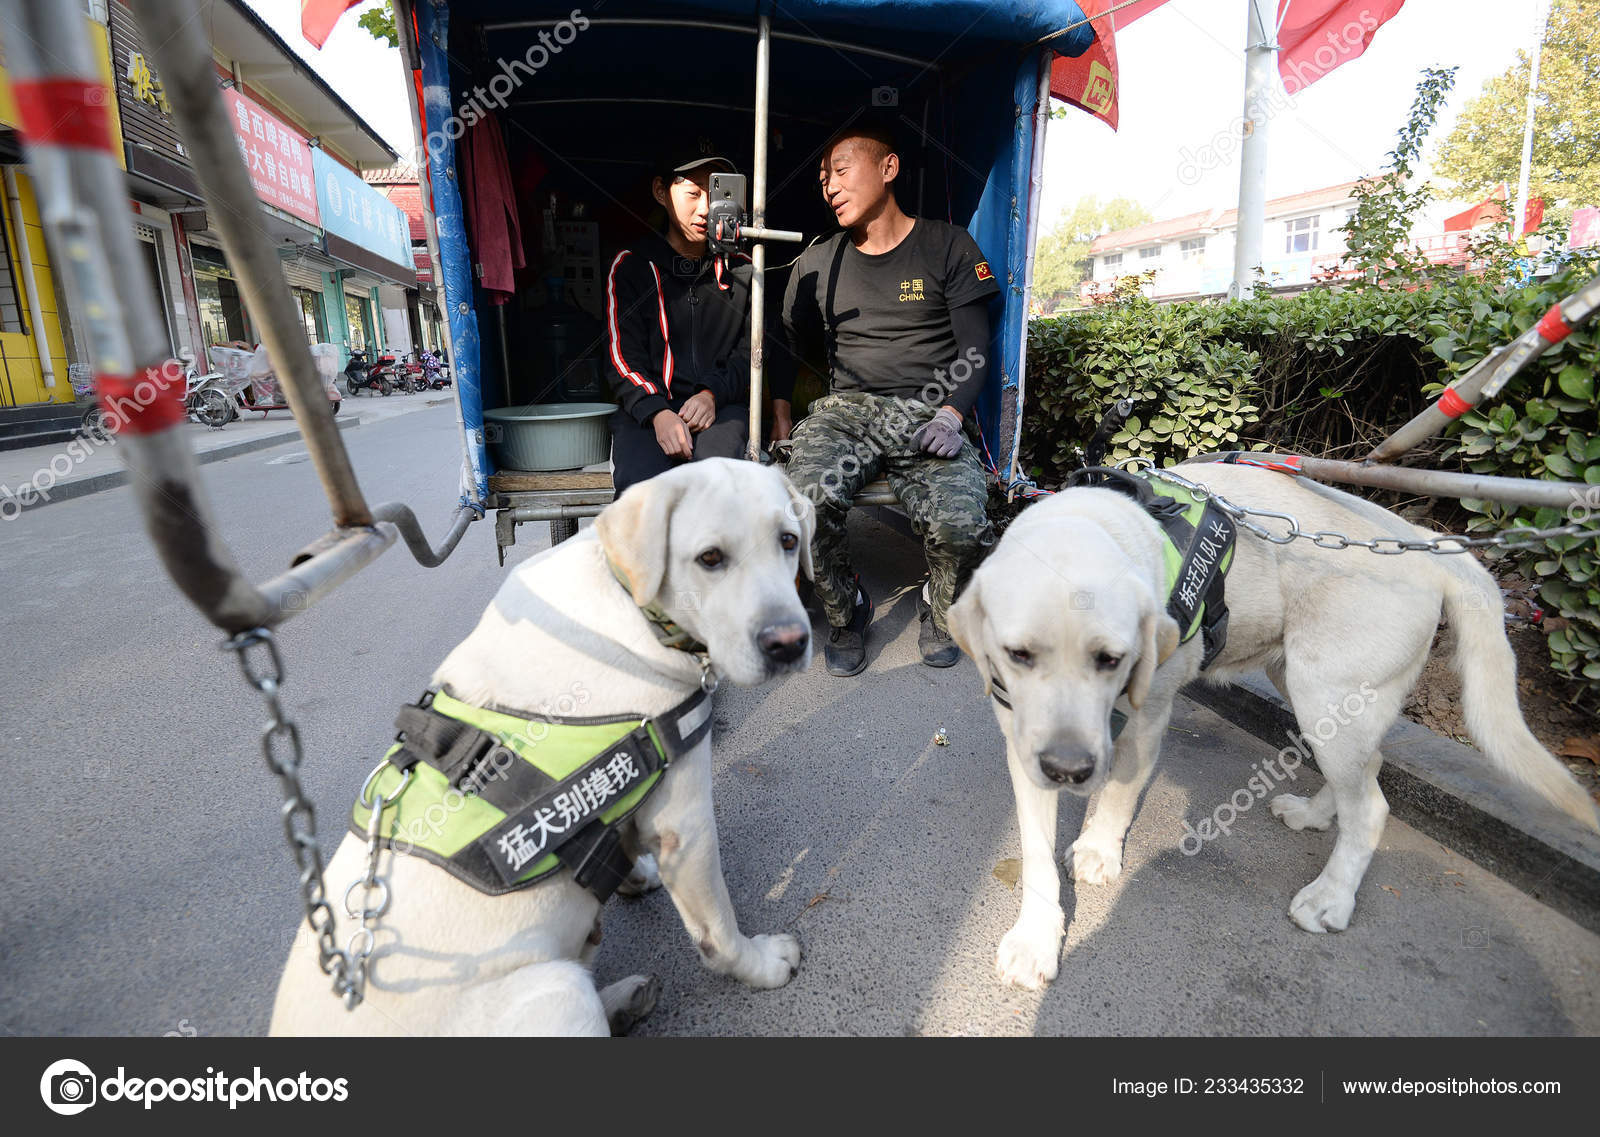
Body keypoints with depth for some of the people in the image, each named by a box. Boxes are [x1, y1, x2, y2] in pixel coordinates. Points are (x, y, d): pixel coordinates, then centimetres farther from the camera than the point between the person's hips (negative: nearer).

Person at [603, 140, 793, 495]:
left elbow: (751, 352, 13)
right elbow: (623, 357, 2)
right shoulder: (632, 266, 10)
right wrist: (658, 413, -17)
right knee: (641, 484, -33)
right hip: (646, 407, 0)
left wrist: (712, 393, -8)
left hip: (721, 405, 1)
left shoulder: (741, 271, 16)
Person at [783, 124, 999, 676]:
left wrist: (950, 413, -14)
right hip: (846, 407, 2)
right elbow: (789, 346, 15)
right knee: (807, 500, -31)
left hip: (927, 413, -1)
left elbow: (974, 350, 4)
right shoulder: (816, 262, 15)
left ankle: (940, 609, 9)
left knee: (961, 526, -29)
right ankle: (845, 612, 0)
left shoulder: (947, 246, 8)